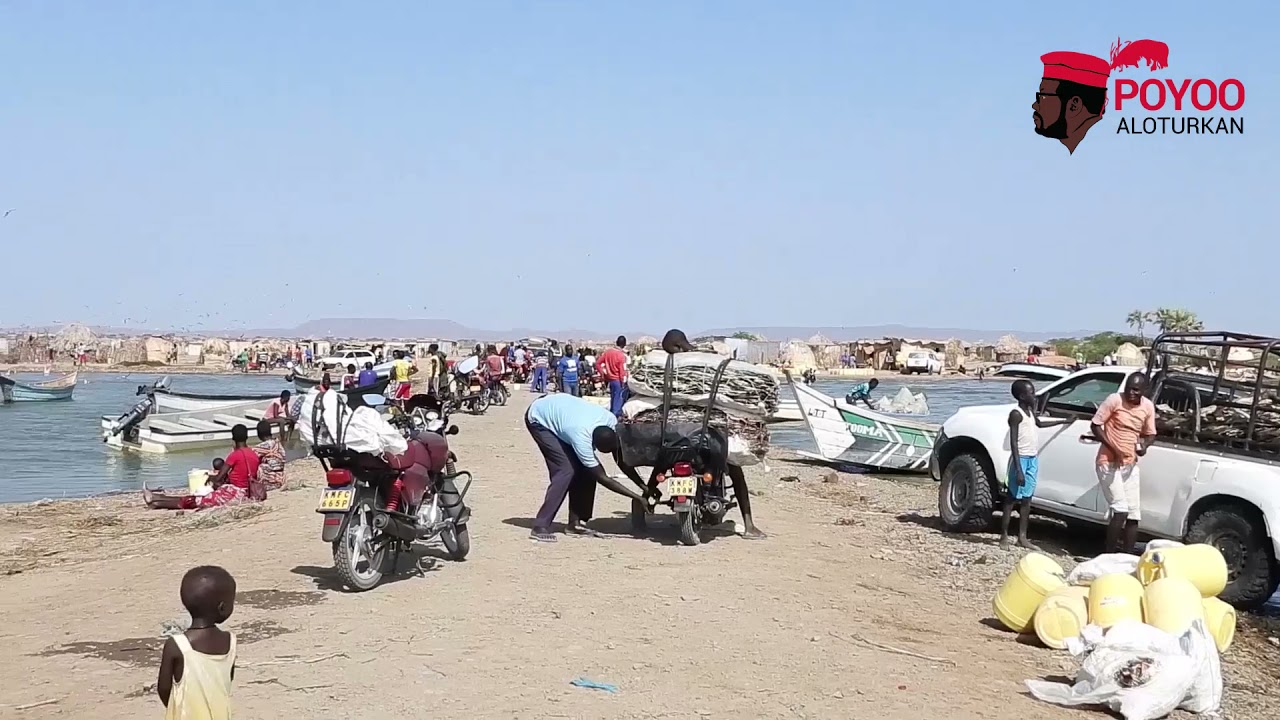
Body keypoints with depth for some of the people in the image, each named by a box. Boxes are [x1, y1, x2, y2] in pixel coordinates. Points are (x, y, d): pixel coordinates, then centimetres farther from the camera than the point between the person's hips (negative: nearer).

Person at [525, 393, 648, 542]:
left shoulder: (610, 420, -24)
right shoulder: (581, 438, -40)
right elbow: (602, 478, -31)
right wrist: (638, 498, -32)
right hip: (539, 419, -7)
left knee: (585, 469, -3)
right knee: (566, 470, -21)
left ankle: (575, 522, 6)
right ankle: (540, 527, -18)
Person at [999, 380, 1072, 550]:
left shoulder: (1030, 412, 13)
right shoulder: (1016, 414, -13)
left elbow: (1040, 423, 37)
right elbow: (1013, 443, -18)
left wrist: (1064, 422, 40)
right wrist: (1018, 469, -24)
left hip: (1033, 459, 8)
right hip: (1021, 459, -8)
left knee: (1027, 498, 9)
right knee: (1012, 498, -3)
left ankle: (1022, 537, 14)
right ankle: (1004, 536, 1)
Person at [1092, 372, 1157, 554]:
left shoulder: (1148, 407, 0)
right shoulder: (1114, 400, -14)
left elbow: (1150, 434, 13)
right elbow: (1095, 425, -10)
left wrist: (1144, 446, -10)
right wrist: (1112, 447, -21)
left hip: (1130, 464, 6)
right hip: (1109, 462, -6)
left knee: (1134, 513, 5)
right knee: (1120, 510, -14)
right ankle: (1109, 553, -5)